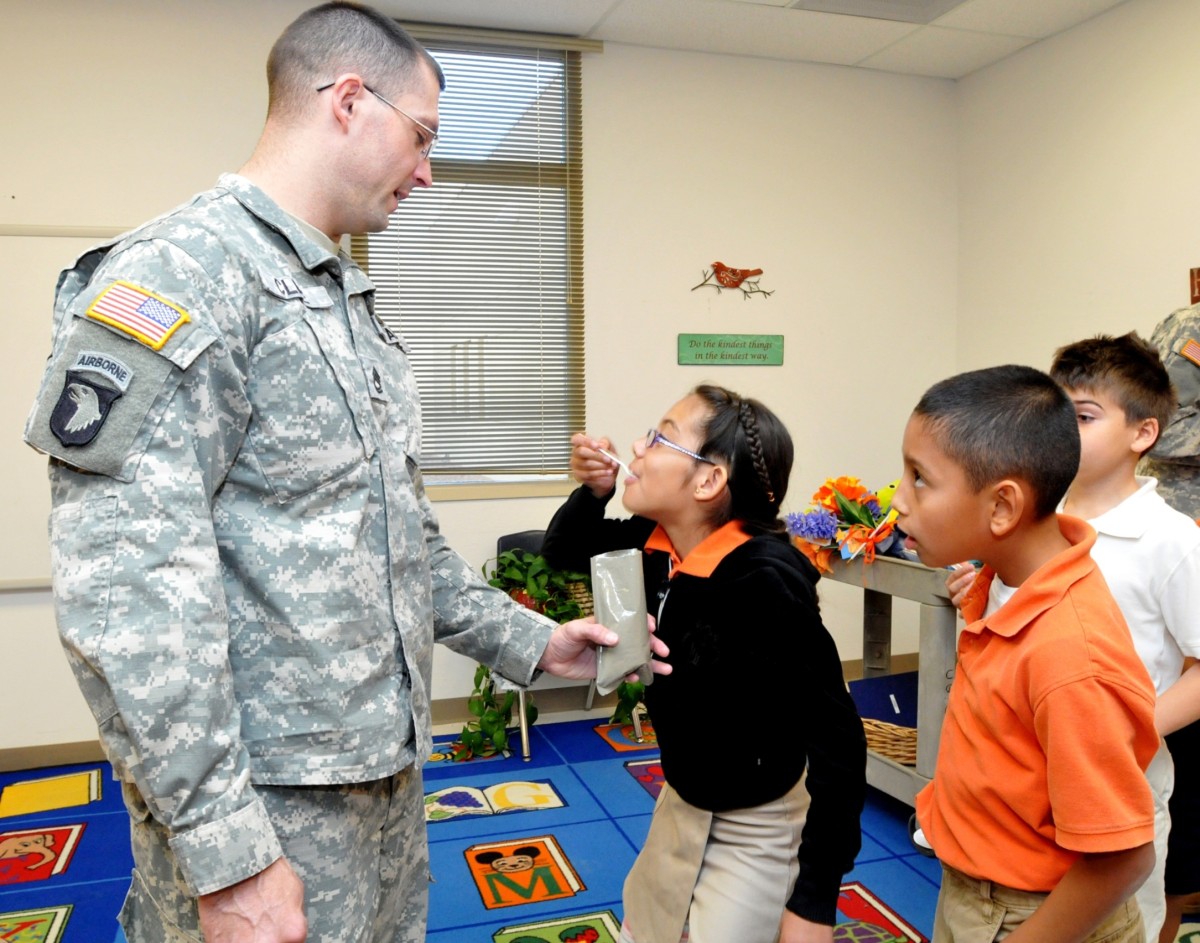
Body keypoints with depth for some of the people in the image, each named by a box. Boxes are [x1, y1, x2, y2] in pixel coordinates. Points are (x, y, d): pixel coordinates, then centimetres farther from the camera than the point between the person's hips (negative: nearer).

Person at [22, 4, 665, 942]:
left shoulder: (349, 303, 14)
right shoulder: (180, 272, -15)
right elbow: (124, 588, -23)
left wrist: (526, 641, 13)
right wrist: (227, 855, -21)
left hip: (388, 764, 9)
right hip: (265, 800, -8)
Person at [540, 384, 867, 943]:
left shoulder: (765, 582, -32)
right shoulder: (658, 543, -11)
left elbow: (835, 739, -28)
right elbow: (563, 551, 8)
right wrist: (592, 491, -14)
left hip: (759, 827, -7)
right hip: (682, 803, 7)